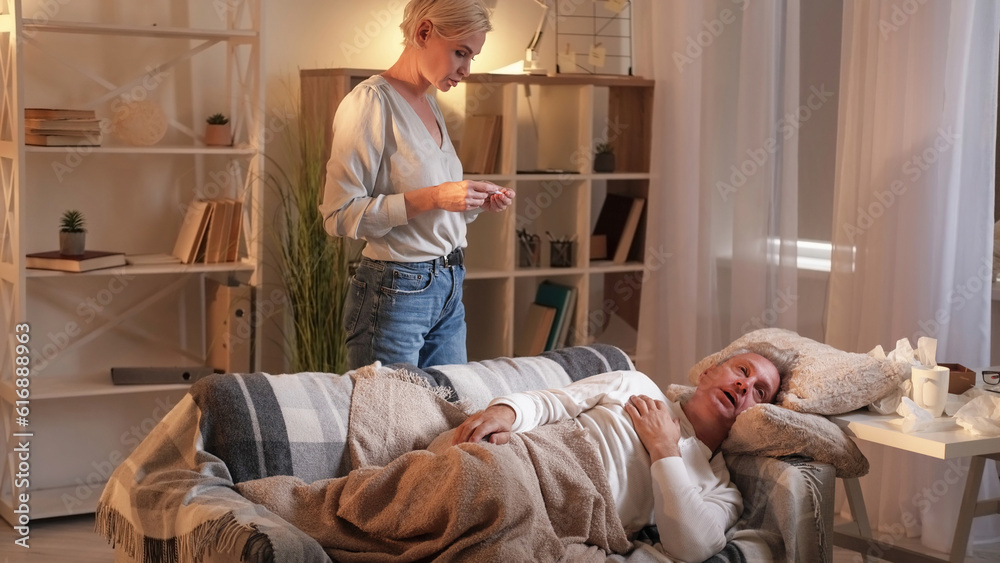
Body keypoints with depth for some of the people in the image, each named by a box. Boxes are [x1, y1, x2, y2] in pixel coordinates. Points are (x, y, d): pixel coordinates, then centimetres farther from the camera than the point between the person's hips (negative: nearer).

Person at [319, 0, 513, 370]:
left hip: (449, 290, 8)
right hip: (396, 293, -8)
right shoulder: (371, 101, -12)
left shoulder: (430, 106, 14)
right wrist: (432, 197, -23)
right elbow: (340, 214, -18)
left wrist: (477, 203, 3)